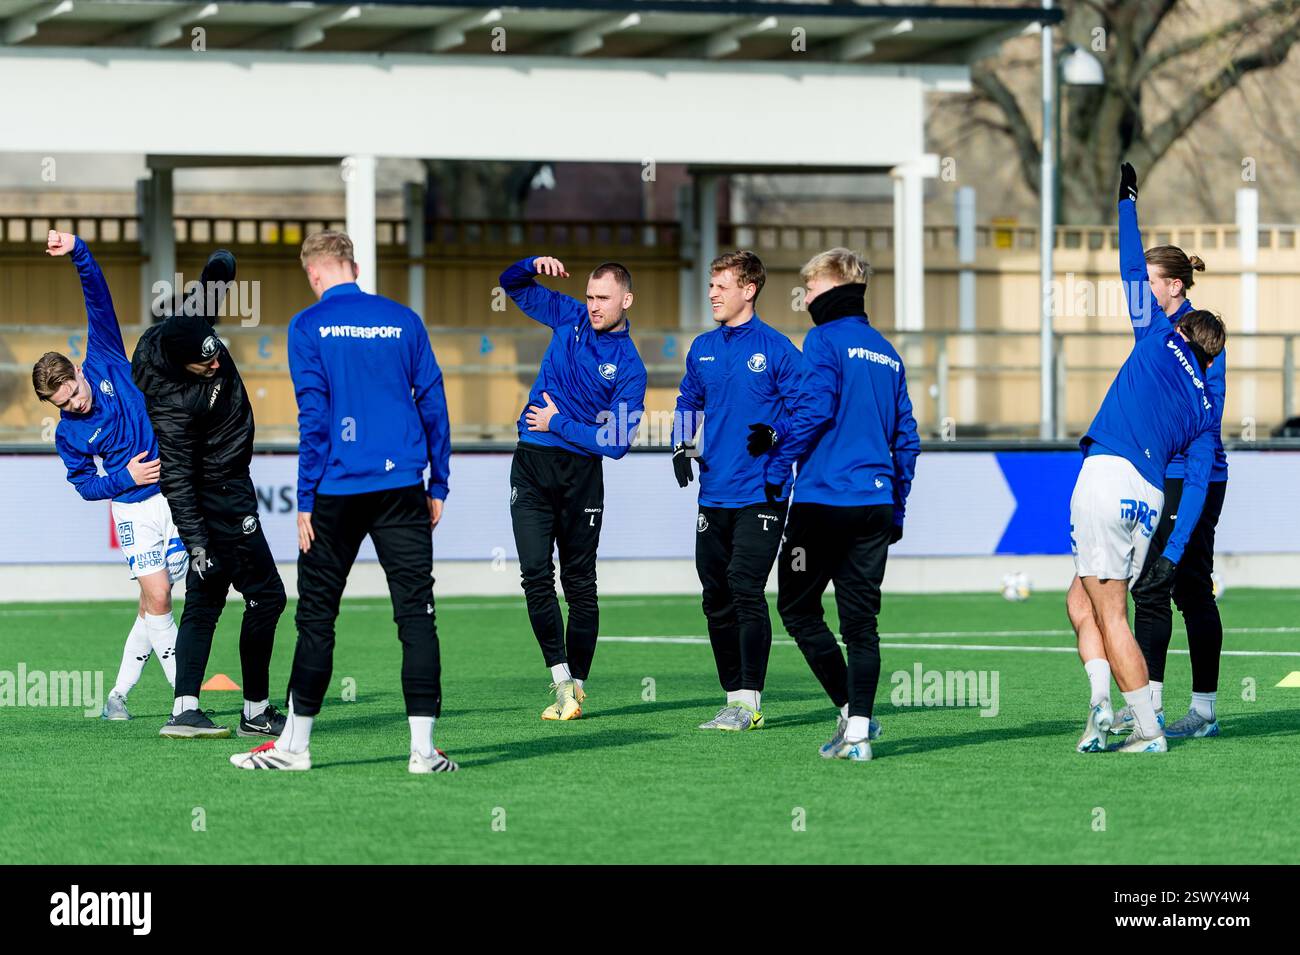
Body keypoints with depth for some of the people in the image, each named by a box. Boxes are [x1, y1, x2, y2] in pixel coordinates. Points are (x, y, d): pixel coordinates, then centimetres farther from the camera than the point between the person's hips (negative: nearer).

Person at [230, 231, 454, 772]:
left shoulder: (308, 327, -2)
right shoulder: (404, 321, 6)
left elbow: (313, 416, -6)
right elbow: (433, 404, 6)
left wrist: (306, 501, -3)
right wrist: (438, 486, 12)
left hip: (337, 491, -2)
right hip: (402, 486, 2)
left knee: (316, 616, 8)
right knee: (416, 614, 0)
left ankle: (294, 744, 15)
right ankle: (423, 747, -7)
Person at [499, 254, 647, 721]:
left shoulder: (629, 367, -6)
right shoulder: (570, 318, 7)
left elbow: (617, 442, -12)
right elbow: (512, 284, 17)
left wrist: (558, 423, -10)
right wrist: (535, 264, -5)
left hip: (580, 473, -3)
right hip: (531, 467, 3)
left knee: (580, 584, 5)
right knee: (536, 576, -9)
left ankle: (576, 684, 12)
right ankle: (562, 681, -7)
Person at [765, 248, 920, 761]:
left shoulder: (825, 340, -6)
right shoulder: (887, 353, 15)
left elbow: (813, 411, -18)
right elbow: (906, 436, 17)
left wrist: (775, 469, -9)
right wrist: (897, 507, 22)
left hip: (823, 501, -6)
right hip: (875, 503, 6)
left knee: (798, 608, 6)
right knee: (860, 621, 5)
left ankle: (851, 710, -2)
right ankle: (858, 731, -3)